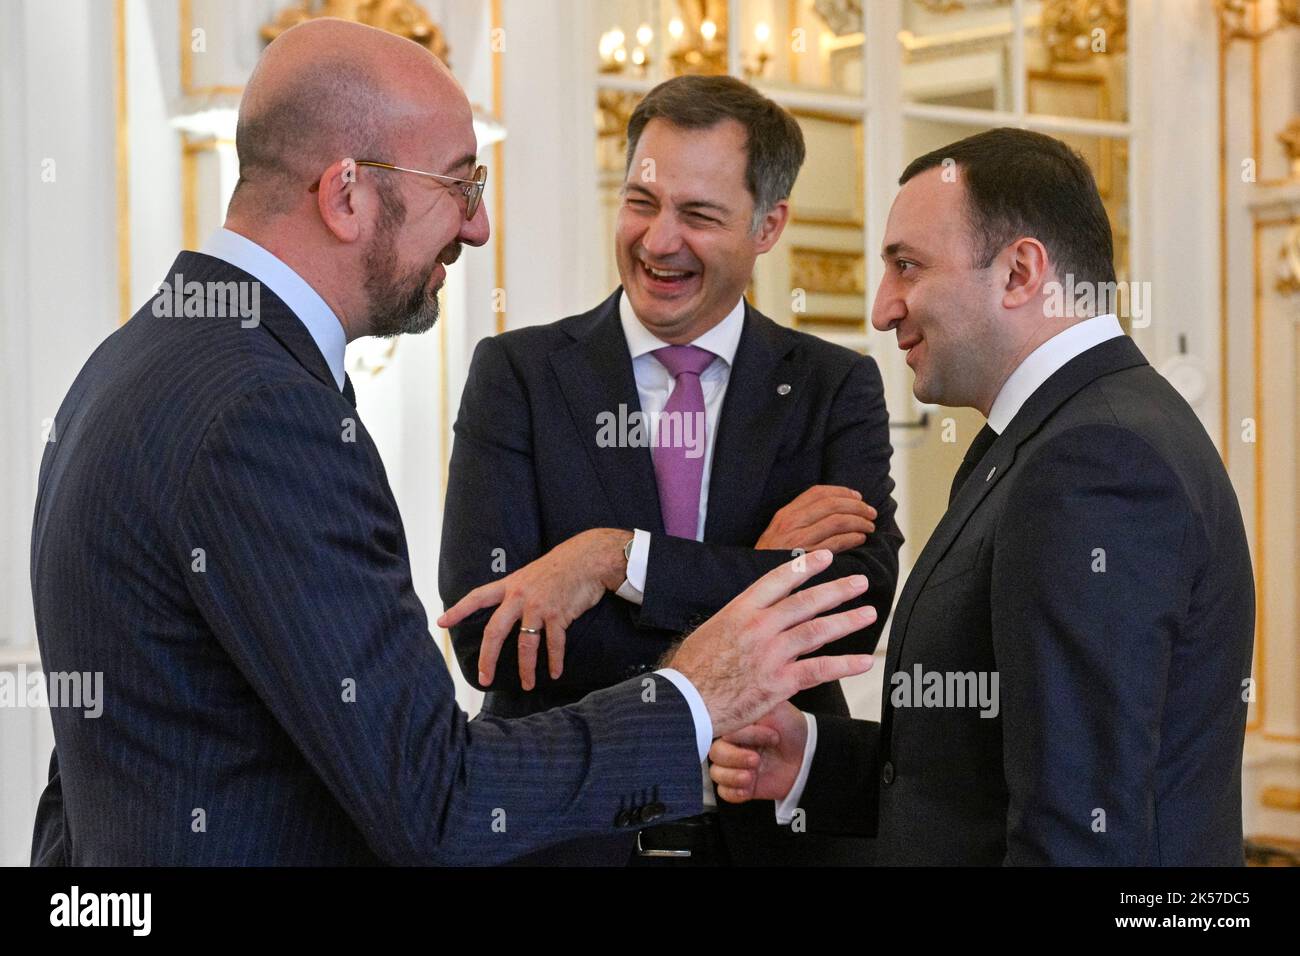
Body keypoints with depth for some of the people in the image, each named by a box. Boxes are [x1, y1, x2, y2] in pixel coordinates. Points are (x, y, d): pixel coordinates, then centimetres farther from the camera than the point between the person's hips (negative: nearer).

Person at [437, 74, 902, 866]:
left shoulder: (838, 387, -1)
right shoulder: (517, 373, -4)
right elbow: (482, 633, -15)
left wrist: (619, 558, -24)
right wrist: (758, 573, -18)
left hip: (776, 831, 1)